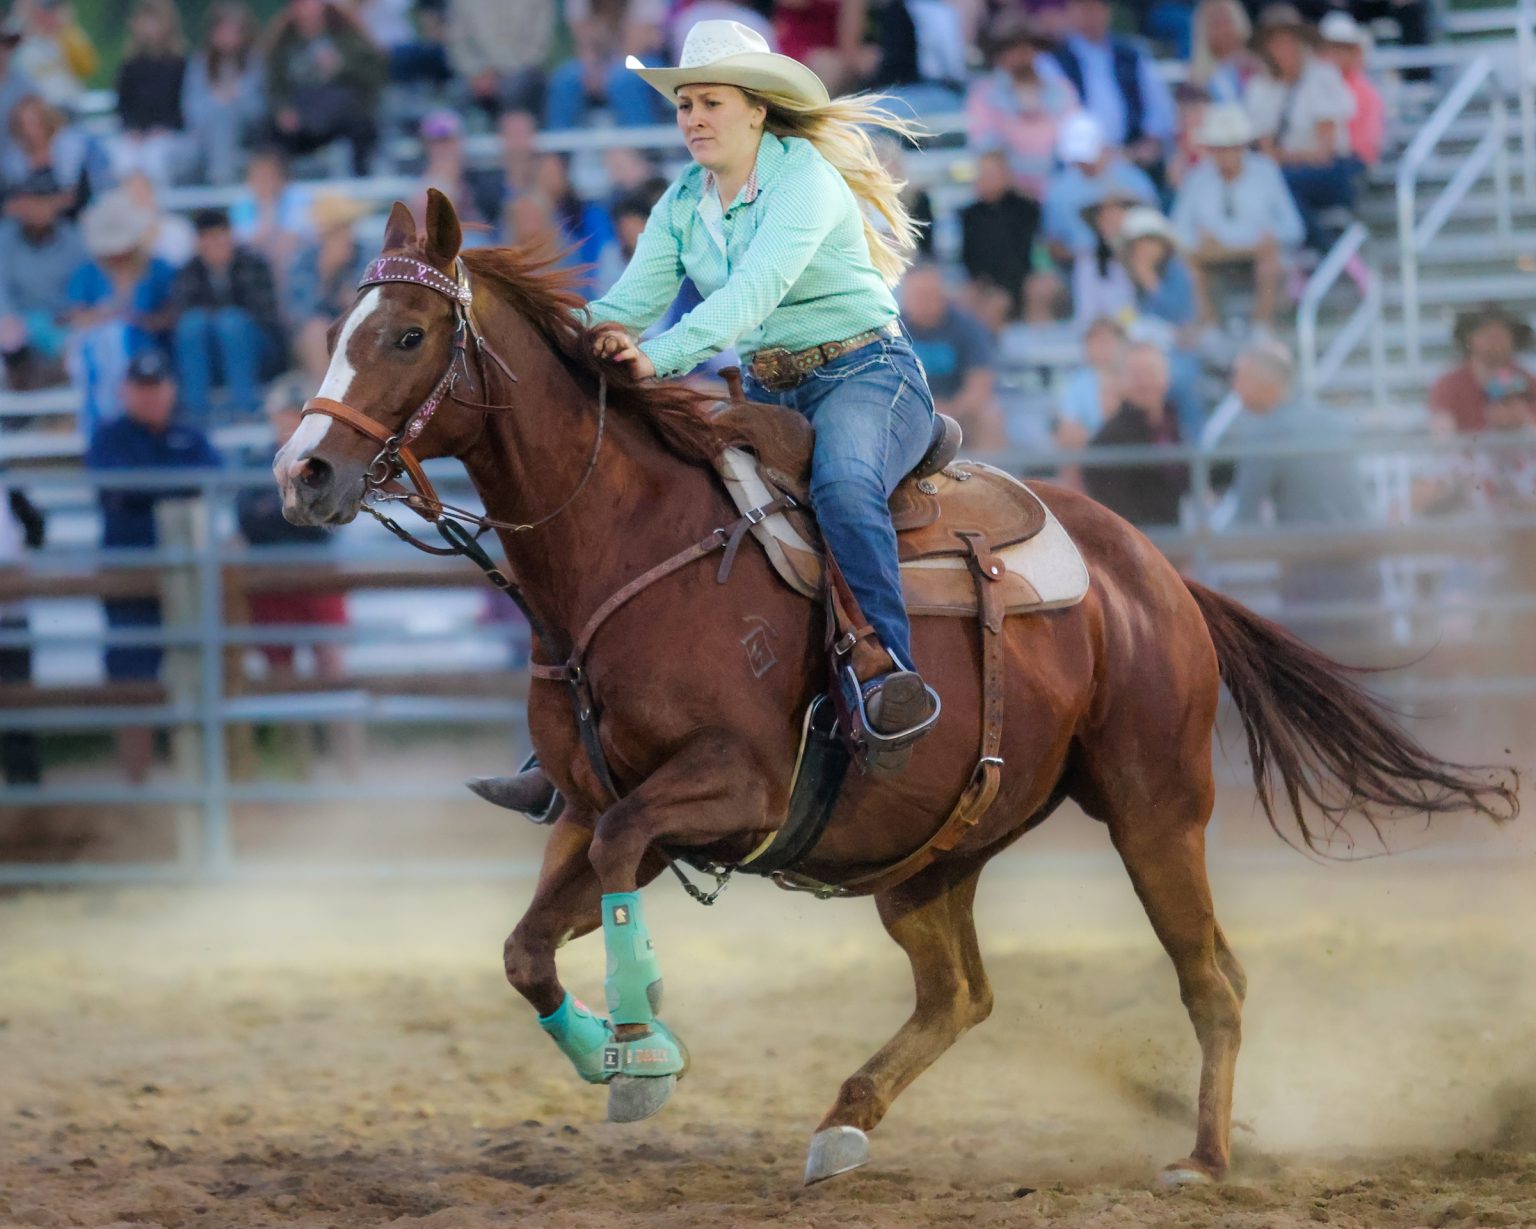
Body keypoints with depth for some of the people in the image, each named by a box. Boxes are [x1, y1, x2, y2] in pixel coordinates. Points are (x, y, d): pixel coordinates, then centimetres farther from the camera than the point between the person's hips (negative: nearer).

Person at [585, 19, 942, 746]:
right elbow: (633, 298, -4)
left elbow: (757, 287, -29)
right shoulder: (681, 207, 8)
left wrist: (660, 356, -42)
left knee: (843, 485, -38)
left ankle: (887, 668, -42)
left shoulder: (804, 178, -14)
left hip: (864, 375, -7)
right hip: (766, 393, 7)